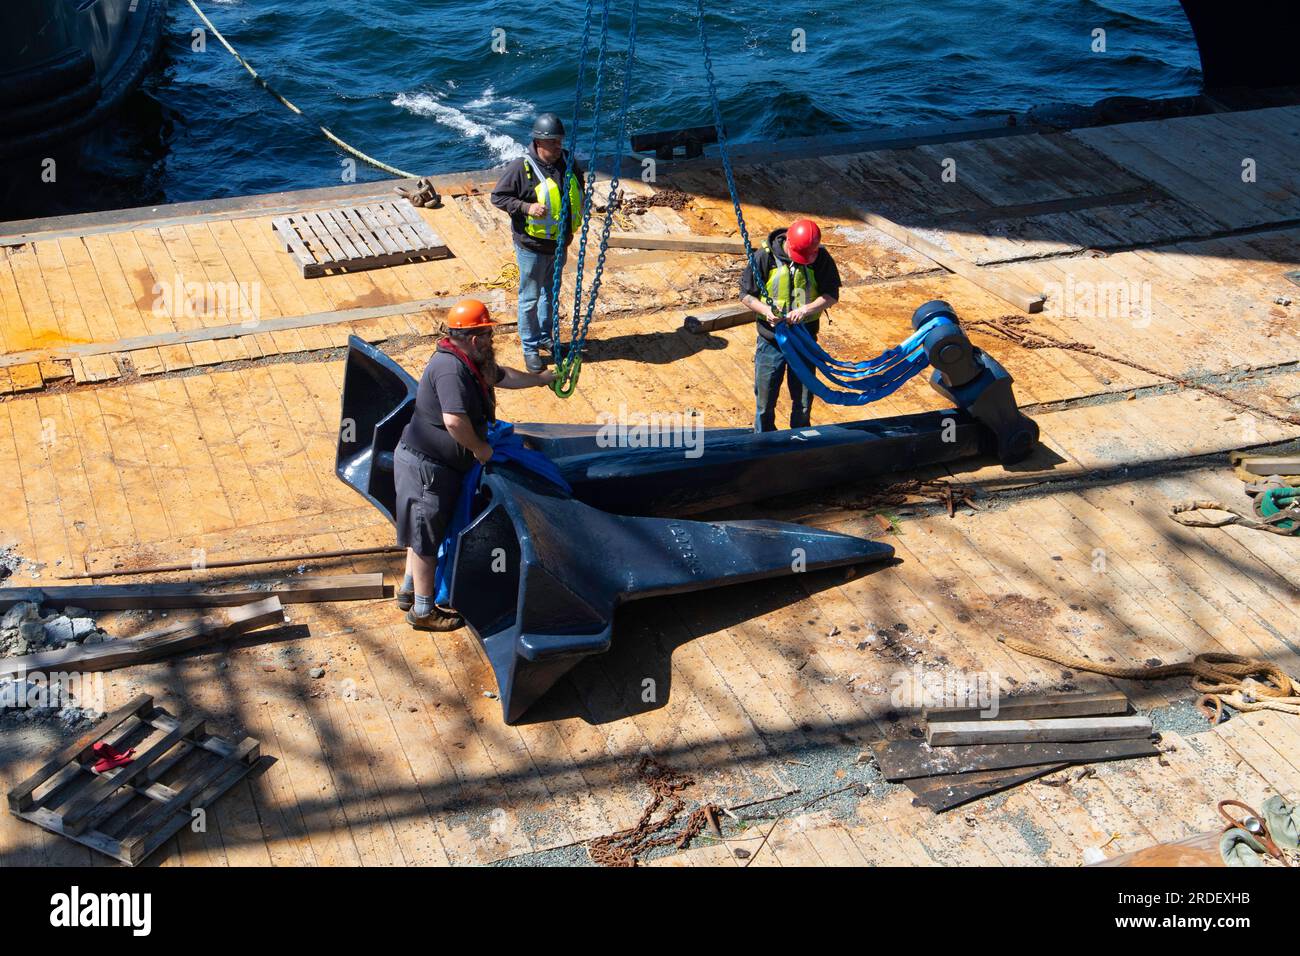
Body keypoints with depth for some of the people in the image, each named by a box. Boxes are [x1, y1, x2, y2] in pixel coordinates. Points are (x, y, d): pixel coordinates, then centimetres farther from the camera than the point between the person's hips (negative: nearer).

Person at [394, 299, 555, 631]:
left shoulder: (468, 362, 8)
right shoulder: (451, 369, -26)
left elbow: (502, 376, 29)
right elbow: (455, 419, -38)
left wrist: (540, 378, 38)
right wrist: (479, 448, -23)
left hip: (431, 462, 11)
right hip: (426, 466, -11)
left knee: (423, 531, 23)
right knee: (426, 535, 2)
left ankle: (410, 590, 39)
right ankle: (423, 610, 14)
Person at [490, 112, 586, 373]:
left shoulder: (567, 163, -1)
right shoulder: (522, 167, -19)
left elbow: (578, 189, 18)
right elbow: (498, 197, -14)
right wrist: (527, 207, -27)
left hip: (559, 244, 6)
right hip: (531, 246, -6)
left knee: (551, 294, 21)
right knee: (530, 299, 4)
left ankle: (545, 337, 39)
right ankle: (530, 348, 16)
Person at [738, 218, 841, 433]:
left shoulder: (821, 258, -11)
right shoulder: (765, 257, -15)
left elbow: (831, 295, -7)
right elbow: (745, 295, -7)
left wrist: (806, 309, -26)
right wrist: (765, 310, -27)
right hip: (771, 340, -1)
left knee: (803, 401, 14)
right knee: (765, 402, 9)